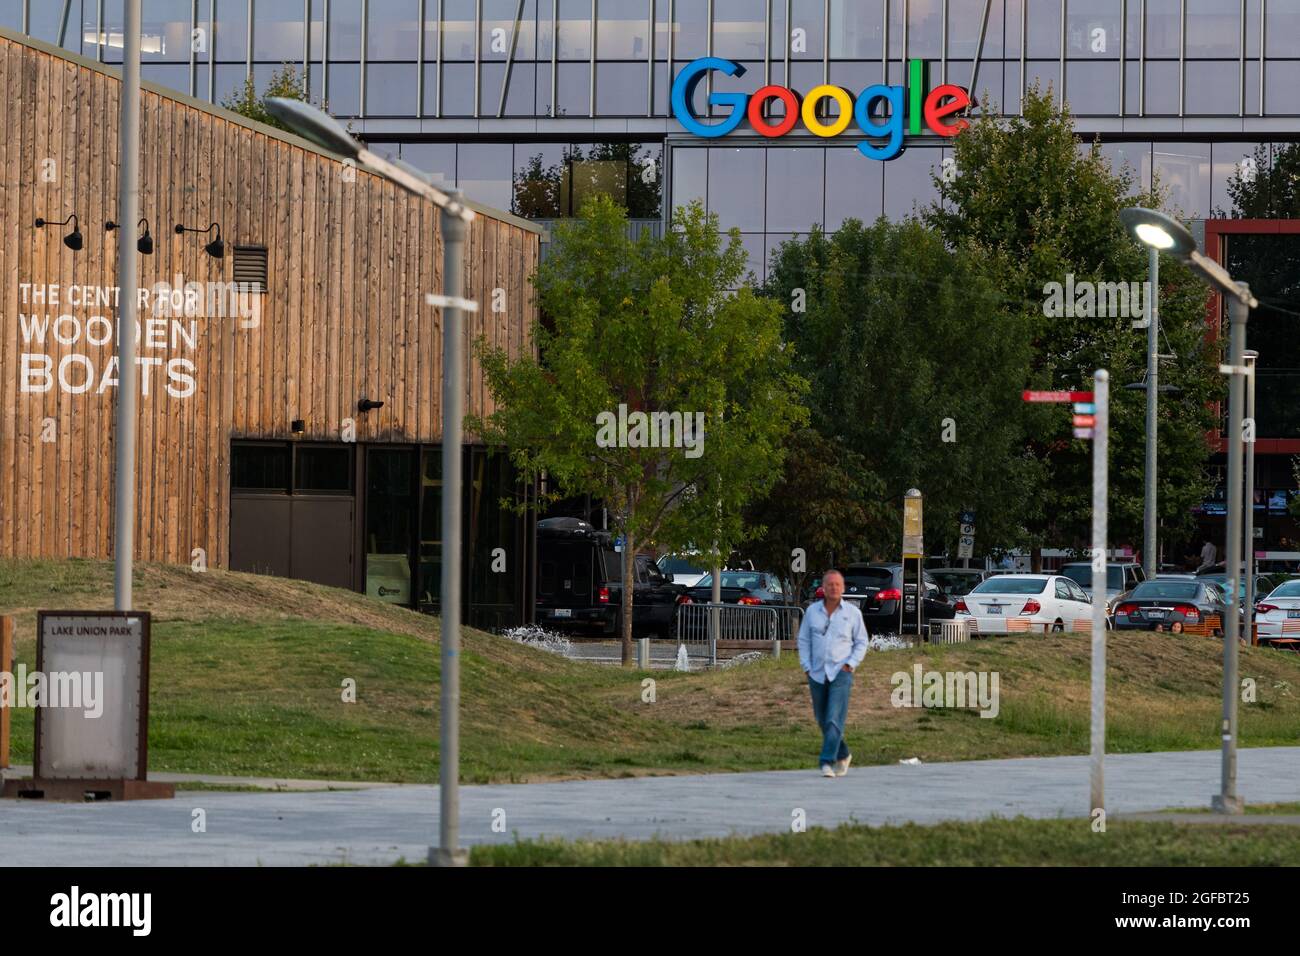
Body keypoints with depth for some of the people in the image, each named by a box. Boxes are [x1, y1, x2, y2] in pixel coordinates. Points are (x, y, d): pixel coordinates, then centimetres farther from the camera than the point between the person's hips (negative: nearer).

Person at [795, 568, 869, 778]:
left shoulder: (852, 612, 0)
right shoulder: (812, 611, 5)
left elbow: (861, 642, 6)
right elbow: (803, 640, 10)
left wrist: (850, 664, -8)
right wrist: (807, 668, 0)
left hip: (841, 672, -3)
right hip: (817, 674, 3)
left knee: (834, 719, -15)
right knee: (822, 720, 11)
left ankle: (827, 762, -18)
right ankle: (842, 755, 31)